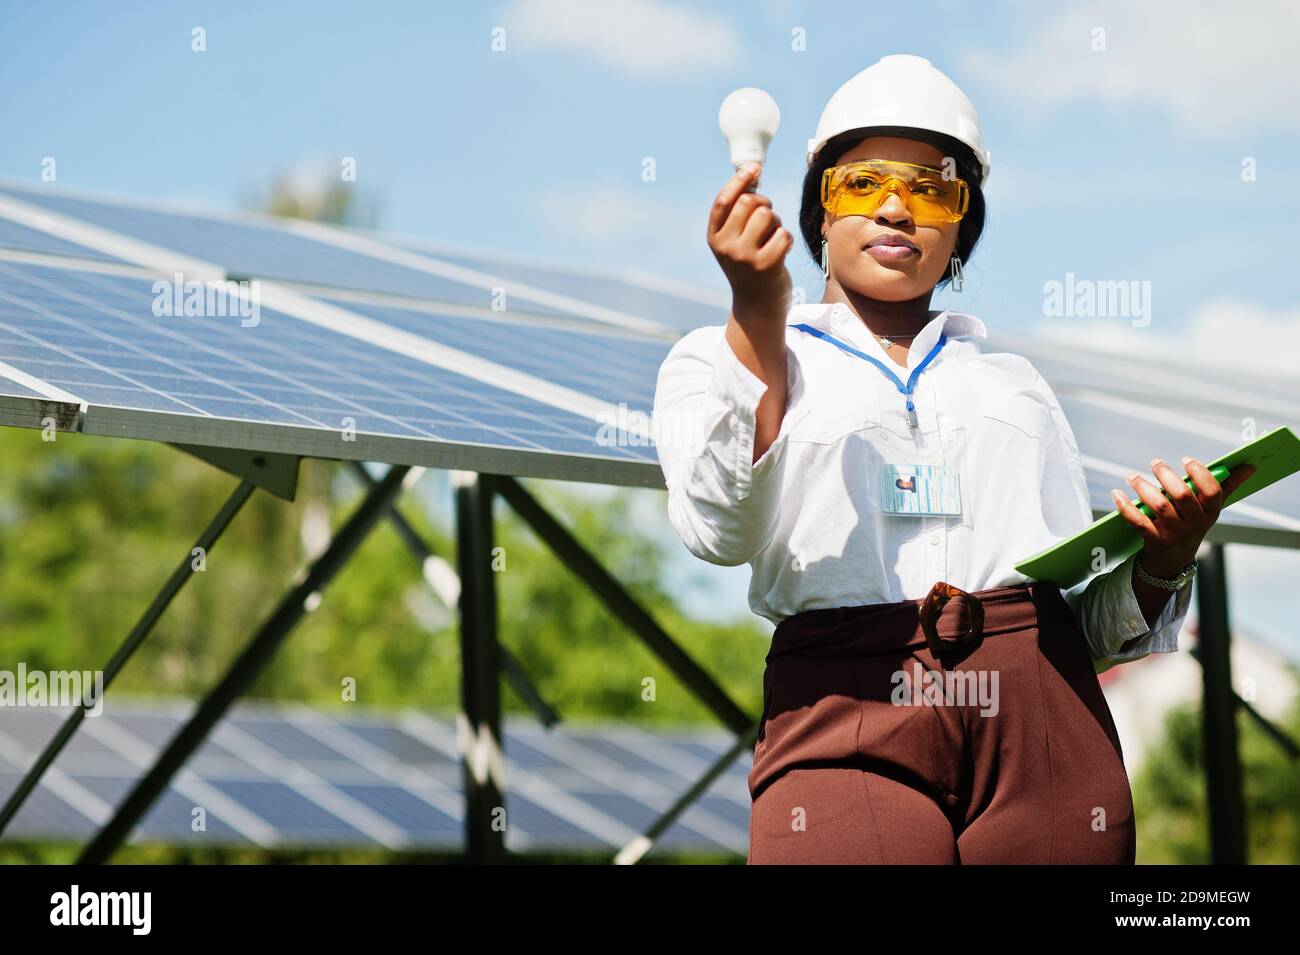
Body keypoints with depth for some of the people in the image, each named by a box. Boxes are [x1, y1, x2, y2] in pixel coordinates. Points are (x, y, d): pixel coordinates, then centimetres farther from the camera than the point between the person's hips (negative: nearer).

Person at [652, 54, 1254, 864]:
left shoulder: (1014, 383, 26)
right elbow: (723, 530, -6)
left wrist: (1162, 561, -1)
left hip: (1042, 722, 3)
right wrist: (758, 312, -12)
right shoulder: (726, 357, 16)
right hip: (844, 712, -3)